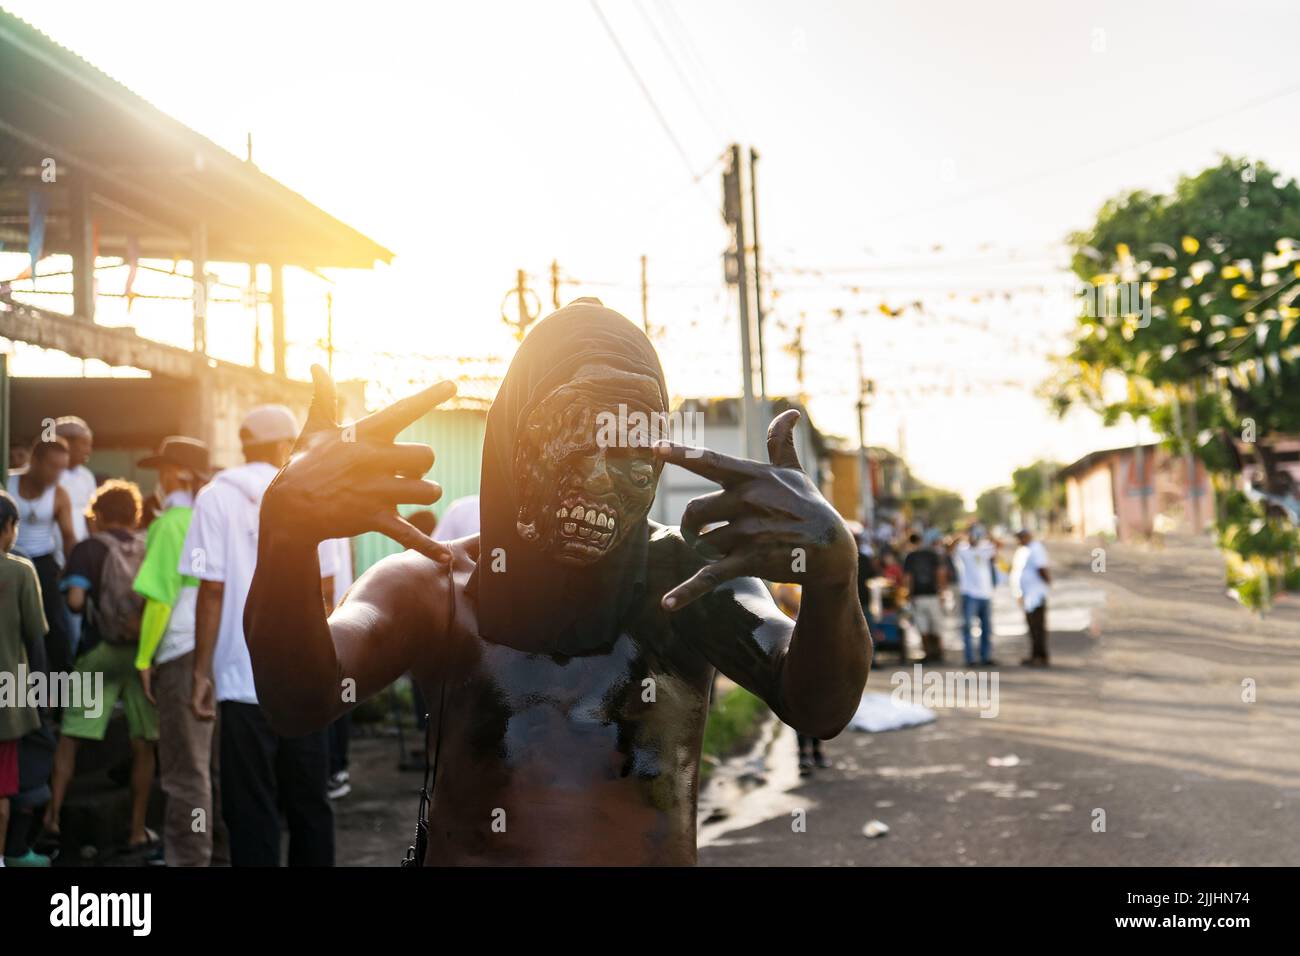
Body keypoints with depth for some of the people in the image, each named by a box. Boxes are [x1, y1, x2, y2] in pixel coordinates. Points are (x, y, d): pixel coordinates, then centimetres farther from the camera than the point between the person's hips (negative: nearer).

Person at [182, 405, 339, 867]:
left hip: (244, 678, -3)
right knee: (309, 802, 13)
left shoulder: (217, 497, -3)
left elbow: (213, 591, -8)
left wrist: (202, 671, -2)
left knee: (253, 811, 3)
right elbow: (322, 588, 6)